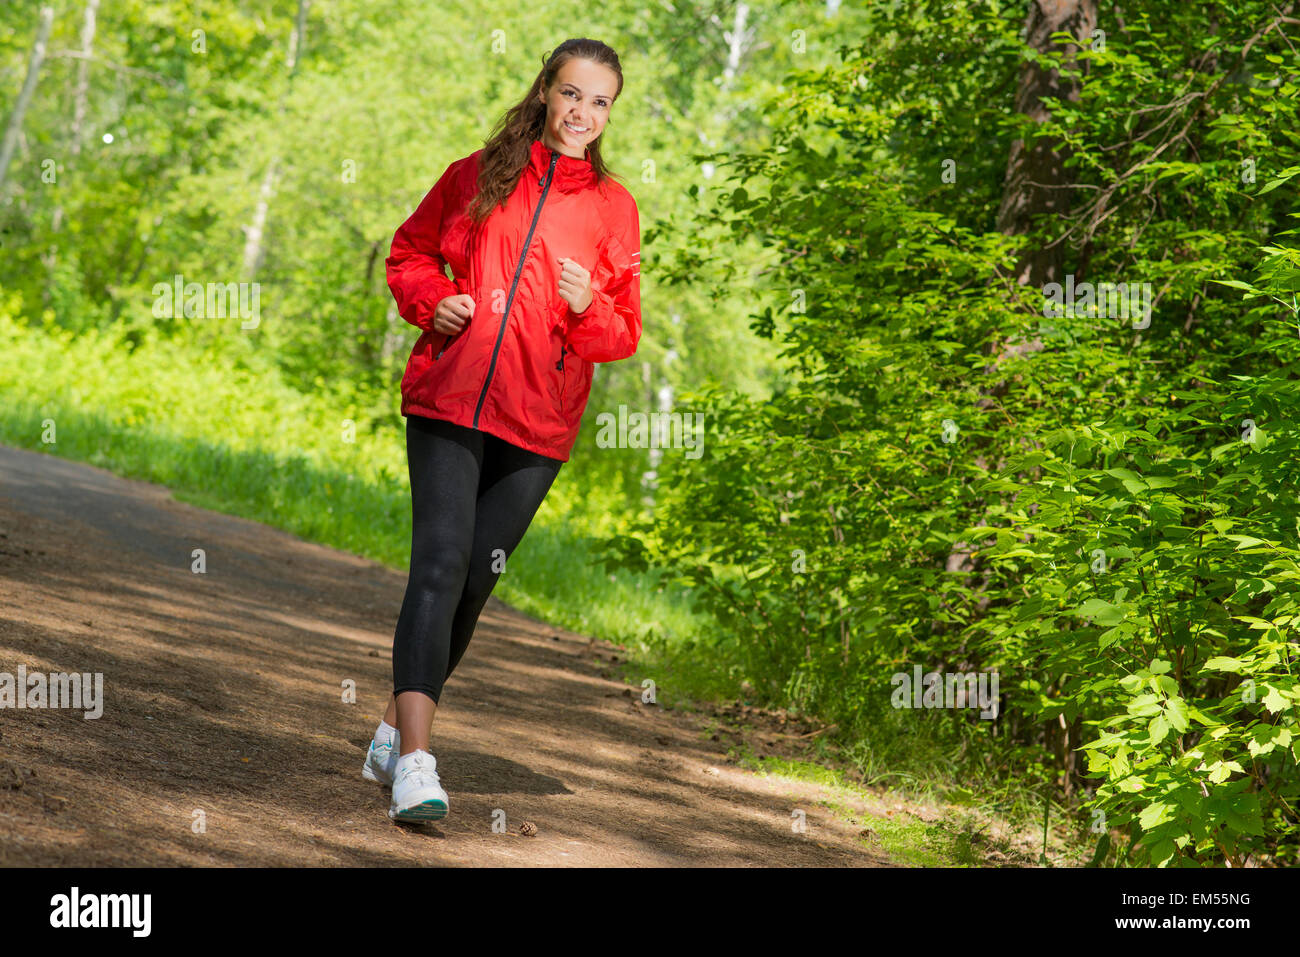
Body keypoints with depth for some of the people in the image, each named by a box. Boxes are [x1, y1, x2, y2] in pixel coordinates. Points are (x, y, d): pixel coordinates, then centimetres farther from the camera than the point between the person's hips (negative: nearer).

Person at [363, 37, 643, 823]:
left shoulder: (615, 207, 8)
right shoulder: (478, 176, 7)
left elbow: (625, 336, 9)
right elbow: (410, 252, 19)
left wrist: (589, 306, -13)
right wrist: (433, 302, -2)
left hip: (537, 429, 2)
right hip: (449, 403, -2)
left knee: (475, 581, 6)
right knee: (440, 565, -15)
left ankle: (396, 730, 25)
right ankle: (416, 760, -21)